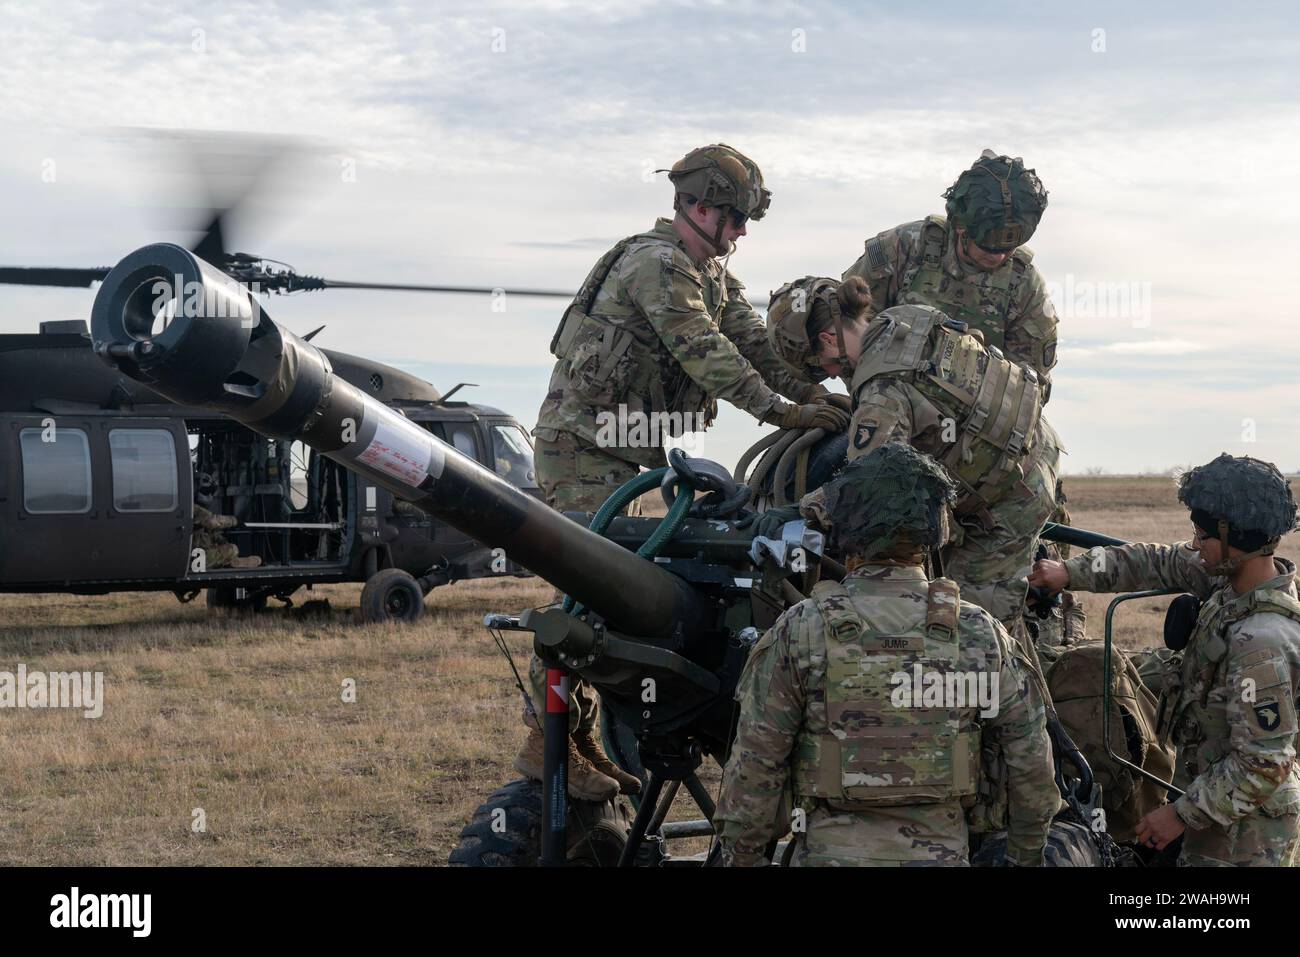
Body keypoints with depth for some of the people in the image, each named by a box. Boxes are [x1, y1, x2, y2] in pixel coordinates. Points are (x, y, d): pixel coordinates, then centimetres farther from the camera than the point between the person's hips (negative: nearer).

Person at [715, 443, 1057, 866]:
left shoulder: (801, 632, -8)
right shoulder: (982, 635, -1)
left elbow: (754, 769, -6)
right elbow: (1032, 767, 4)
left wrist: (738, 858, 5)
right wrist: (1025, 857, 17)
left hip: (832, 854, -2)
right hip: (944, 854, 2)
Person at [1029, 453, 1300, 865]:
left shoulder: (1261, 643, -32)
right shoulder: (1234, 578, -5)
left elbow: (1262, 766, -30)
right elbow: (1159, 564, 10)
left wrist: (1183, 814, -22)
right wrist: (1071, 572, 4)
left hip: (1243, 832, -9)